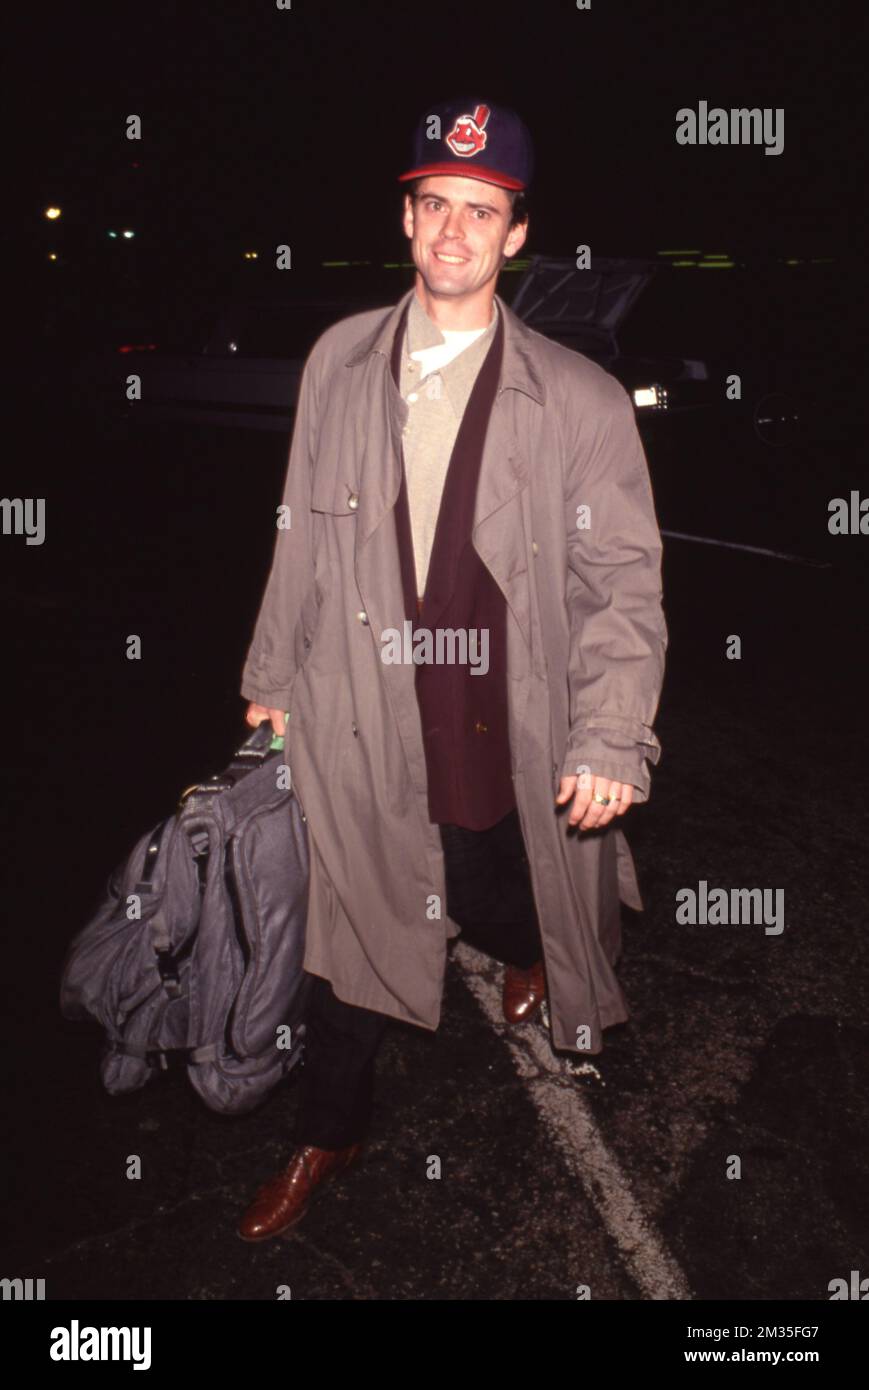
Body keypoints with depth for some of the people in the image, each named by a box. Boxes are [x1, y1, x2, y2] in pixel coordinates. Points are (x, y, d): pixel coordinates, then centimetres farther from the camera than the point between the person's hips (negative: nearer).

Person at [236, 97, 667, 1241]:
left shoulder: (578, 401, -9)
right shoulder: (338, 363, 1)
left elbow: (622, 582, -8)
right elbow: (302, 535, 9)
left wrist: (611, 739, -17)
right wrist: (275, 673, 14)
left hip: (506, 731, -2)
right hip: (358, 722, 2)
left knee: (503, 903, 16)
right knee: (351, 930, 13)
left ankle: (535, 955, 57)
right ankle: (328, 1136, 38)